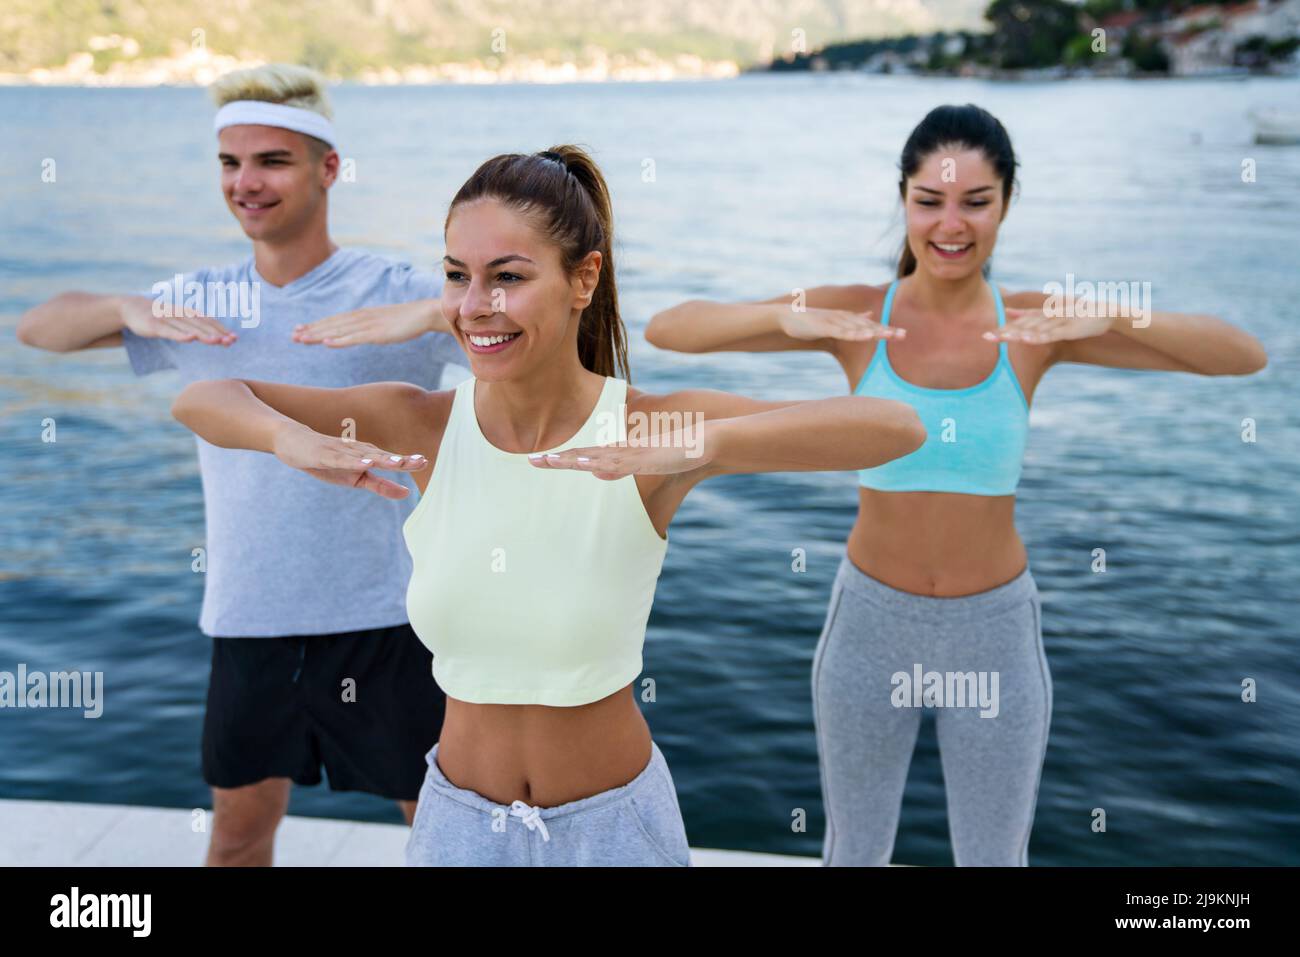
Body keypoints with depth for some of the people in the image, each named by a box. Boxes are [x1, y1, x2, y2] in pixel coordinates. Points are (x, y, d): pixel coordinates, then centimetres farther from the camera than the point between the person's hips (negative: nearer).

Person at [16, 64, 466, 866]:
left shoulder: (397, 290, -10)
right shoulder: (201, 301, 3)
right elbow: (39, 328, 7)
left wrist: (427, 315, -33)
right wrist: (129, 310, -14)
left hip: (382, 619, -3)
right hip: (248, 621, 4)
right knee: (239, 828, 20)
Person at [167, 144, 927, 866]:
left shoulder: (648, 424, -18)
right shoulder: (427, 426, -11)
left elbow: (896, 428, -30)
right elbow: (201, 401, -8)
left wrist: (695, 447, -44)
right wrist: (292, 440, -29)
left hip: (613, 822, -2)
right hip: (458, 819, 2)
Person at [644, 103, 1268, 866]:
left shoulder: (1035, 325, -9)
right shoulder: (854, 316, -10)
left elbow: (1246, 357, -13)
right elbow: (666, 330, -17)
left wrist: (1109, 319, -29)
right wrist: (787, 317, -34)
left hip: (996, 629, 0)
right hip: (871, 621, 0)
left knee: (996, 855, 19)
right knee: (854, 849, 21)